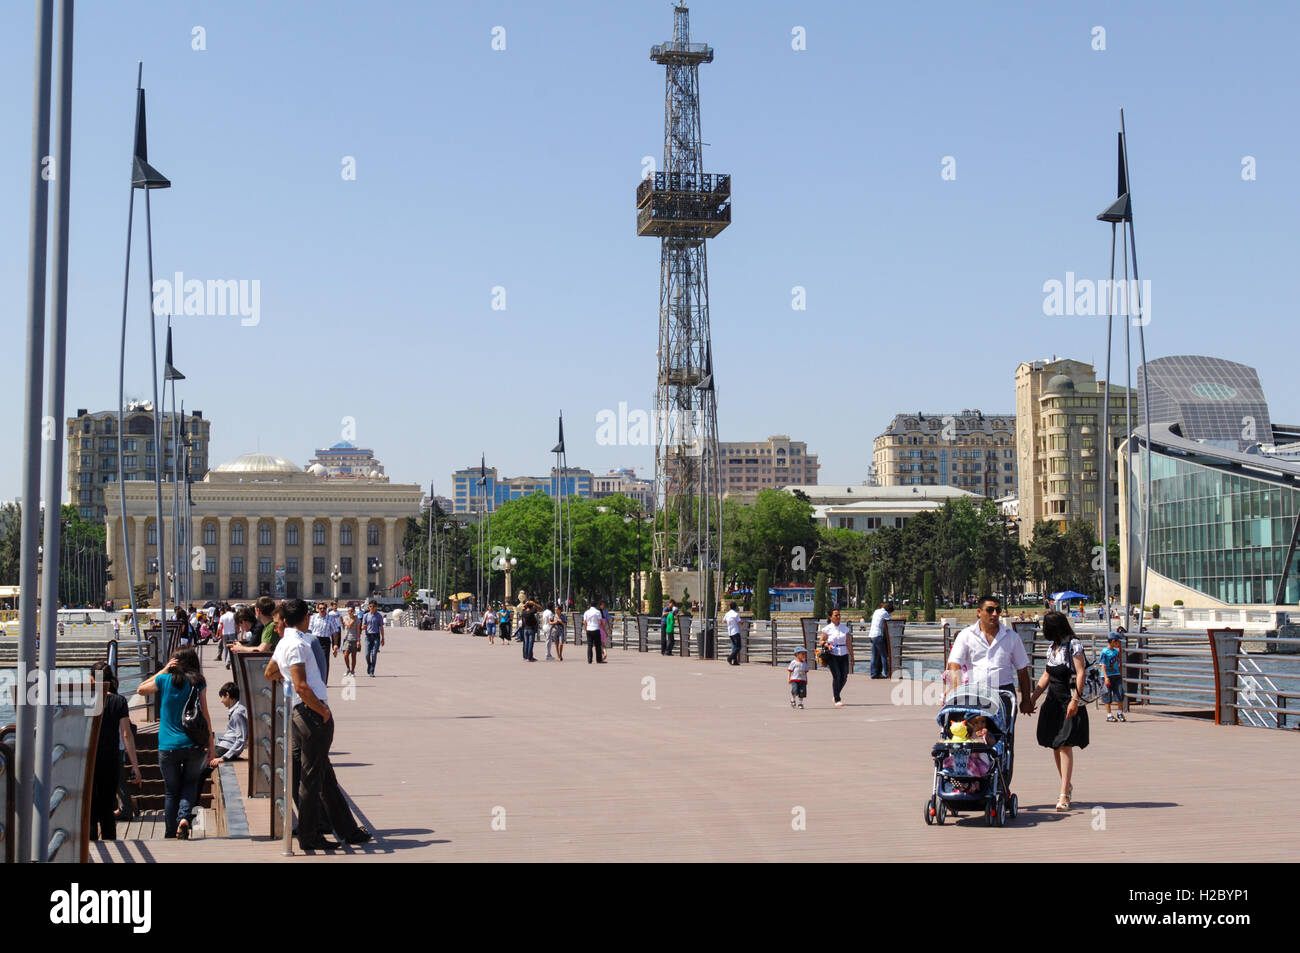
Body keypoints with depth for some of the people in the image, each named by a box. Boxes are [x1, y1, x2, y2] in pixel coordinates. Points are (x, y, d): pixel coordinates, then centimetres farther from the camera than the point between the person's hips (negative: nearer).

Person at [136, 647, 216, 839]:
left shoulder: (165, 680, -1)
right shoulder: (198, 683, -1)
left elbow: (141, 689, 18)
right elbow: (205, 715, -1)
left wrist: (163, 671, 14)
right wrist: (211, 746, 3)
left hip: (168, 746, 0)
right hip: (193, 745, 0)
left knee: (171, 791, 12)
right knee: (190, 784, 16)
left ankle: (170, 835, 14)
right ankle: (184, 817, -9)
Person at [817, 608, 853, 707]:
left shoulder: (845, 628, 7)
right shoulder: (827, 629, 0)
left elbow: (849, 643, 7)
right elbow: (821, 641, 3)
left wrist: (852, 657, 5)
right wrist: (827, 645, -17)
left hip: (844, 655, 3)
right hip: (832, 655, -3)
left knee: (844, 677, 2)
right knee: (836, 676, -14)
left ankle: (835, 694, 27)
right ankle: (837, 700, -8)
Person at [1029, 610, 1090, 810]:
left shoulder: (1074, 645, -7)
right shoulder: (1052, 648, 15)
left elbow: (1080, 673, -12)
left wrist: (1075, 700, -20)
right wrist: (1032, 699, 13)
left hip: (1069, 701, -8)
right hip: (1053, 700, 8)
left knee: (1065, 746, -11)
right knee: (1055, 745, 10)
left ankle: (1064, 796, -13)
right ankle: (1067, 786, 27)